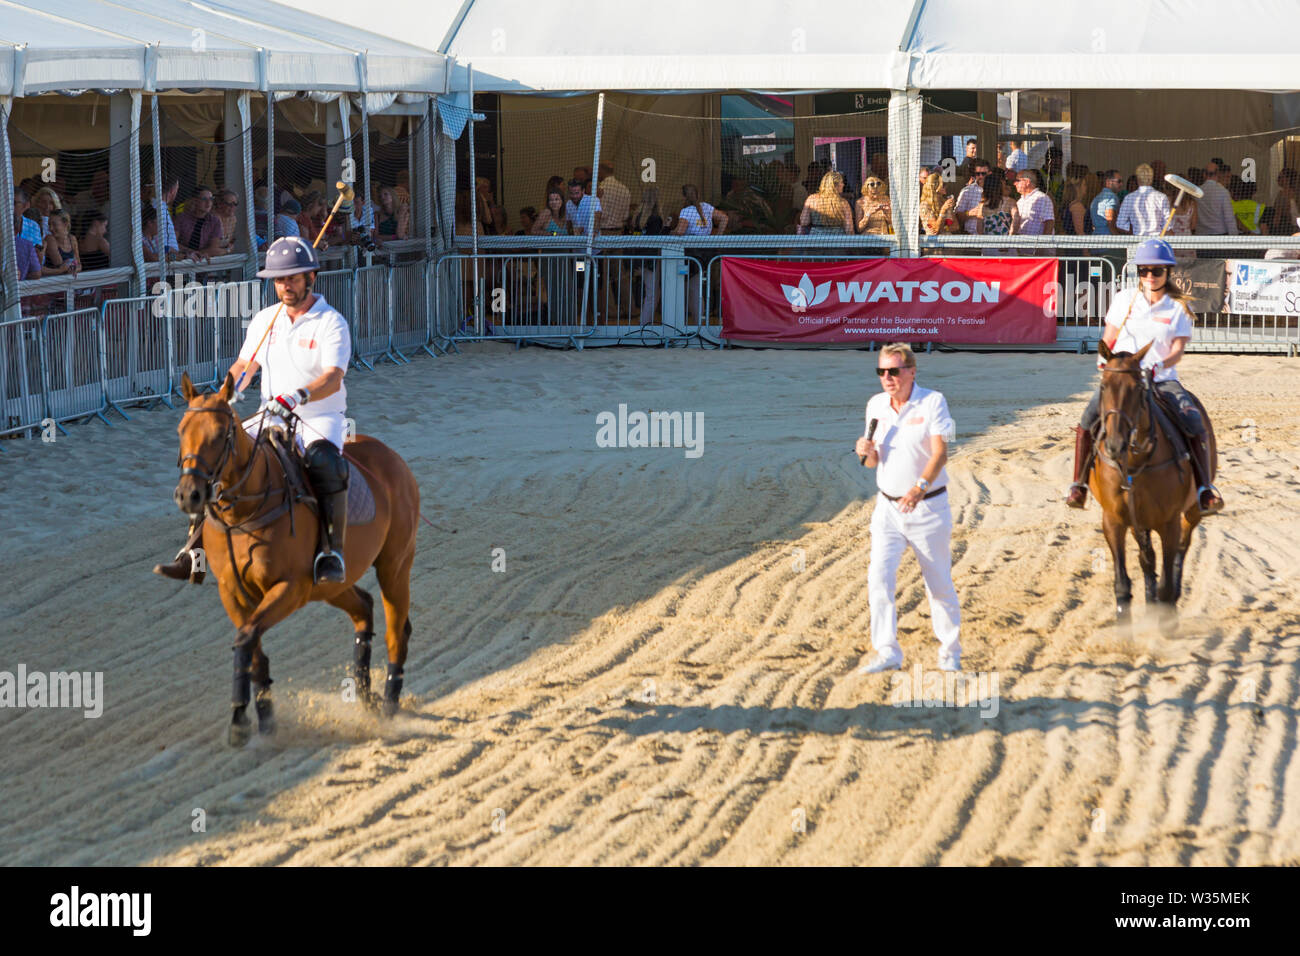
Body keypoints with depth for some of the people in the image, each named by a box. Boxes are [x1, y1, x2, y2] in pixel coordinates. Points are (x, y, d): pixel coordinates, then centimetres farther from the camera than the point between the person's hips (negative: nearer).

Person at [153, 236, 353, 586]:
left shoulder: (330, 322, -8)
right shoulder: (265, 320, 11)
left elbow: (333, 378, -21)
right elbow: (245, 364, 22)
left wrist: (298, 397, -39)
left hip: (321, 419, -6)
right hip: (271, 419, 6)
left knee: (325, 462, -39)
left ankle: (332, 552, -40)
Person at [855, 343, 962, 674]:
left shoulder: (932, 402, -10)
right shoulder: (876, 405, 6)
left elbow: (940, 452, -20)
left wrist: (920, 487, -34)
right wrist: (866, 451, -10)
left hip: (928, 507, -4)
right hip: (888, 507, 4)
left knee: (939, 583, 5)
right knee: (879, 577, -11)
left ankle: (950, 652, 19)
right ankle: (887, 653, -8)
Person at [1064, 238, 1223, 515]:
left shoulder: (1178, 306, 3)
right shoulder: (1125, 299, 9)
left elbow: (1178, 350, -5)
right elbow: (1109, 337, 14)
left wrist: (1160, 365, -25)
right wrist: (1104, 359, -7)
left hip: (1162, 378, -1)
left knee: (1193, 421, -25)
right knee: (1090, 417, -24)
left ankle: (1204, 487, -16)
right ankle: (1079, 483, -11)